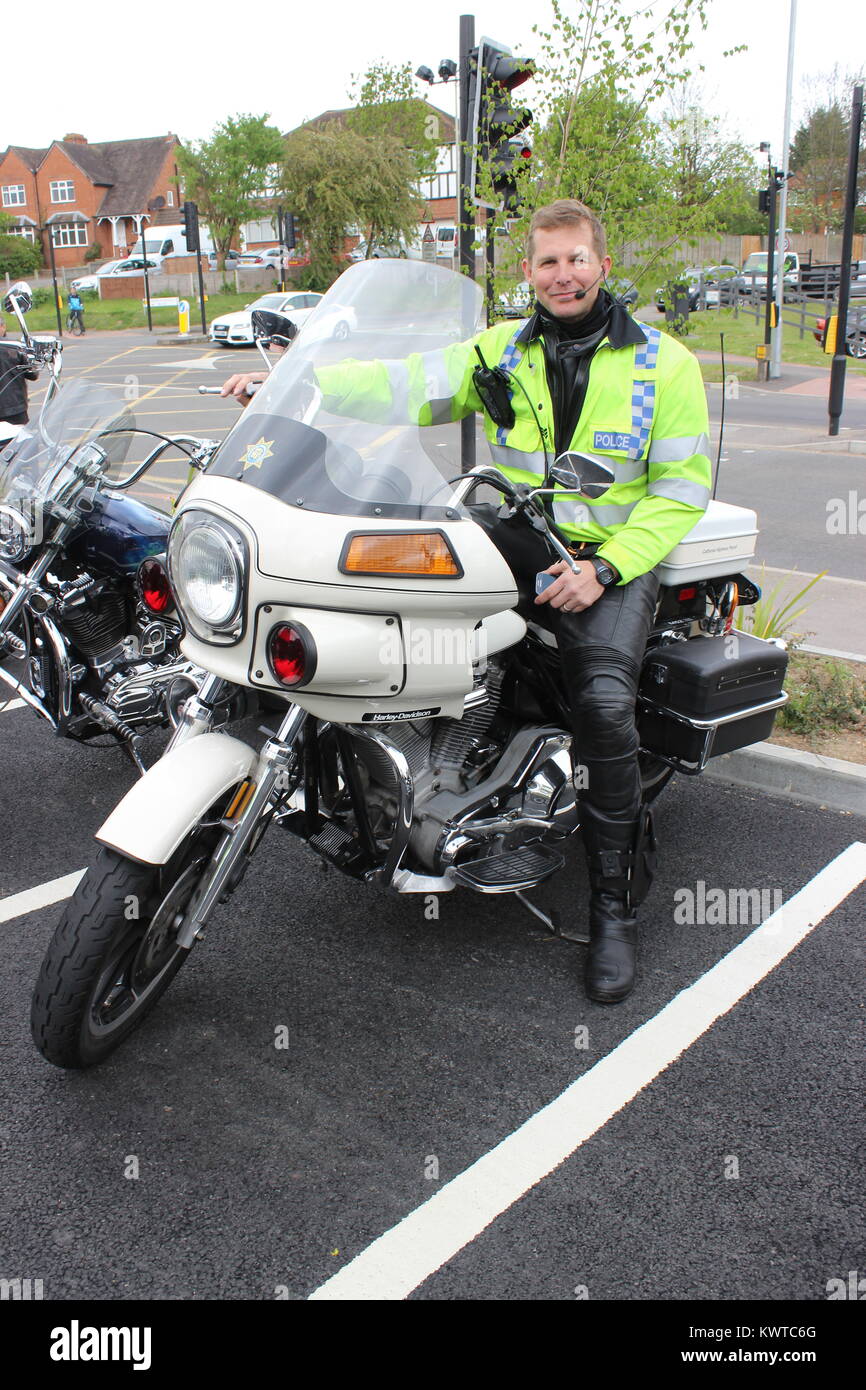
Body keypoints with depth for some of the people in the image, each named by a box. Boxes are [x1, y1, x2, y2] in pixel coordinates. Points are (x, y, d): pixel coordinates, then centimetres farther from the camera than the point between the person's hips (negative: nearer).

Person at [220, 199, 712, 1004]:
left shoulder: (664, 363, 1)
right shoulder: (499, 352, 9)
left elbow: (682, 489, -1)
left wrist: (604, 568, -16)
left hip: (612, 558, -4)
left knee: (603, 702, -30)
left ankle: (615, 907, -10)